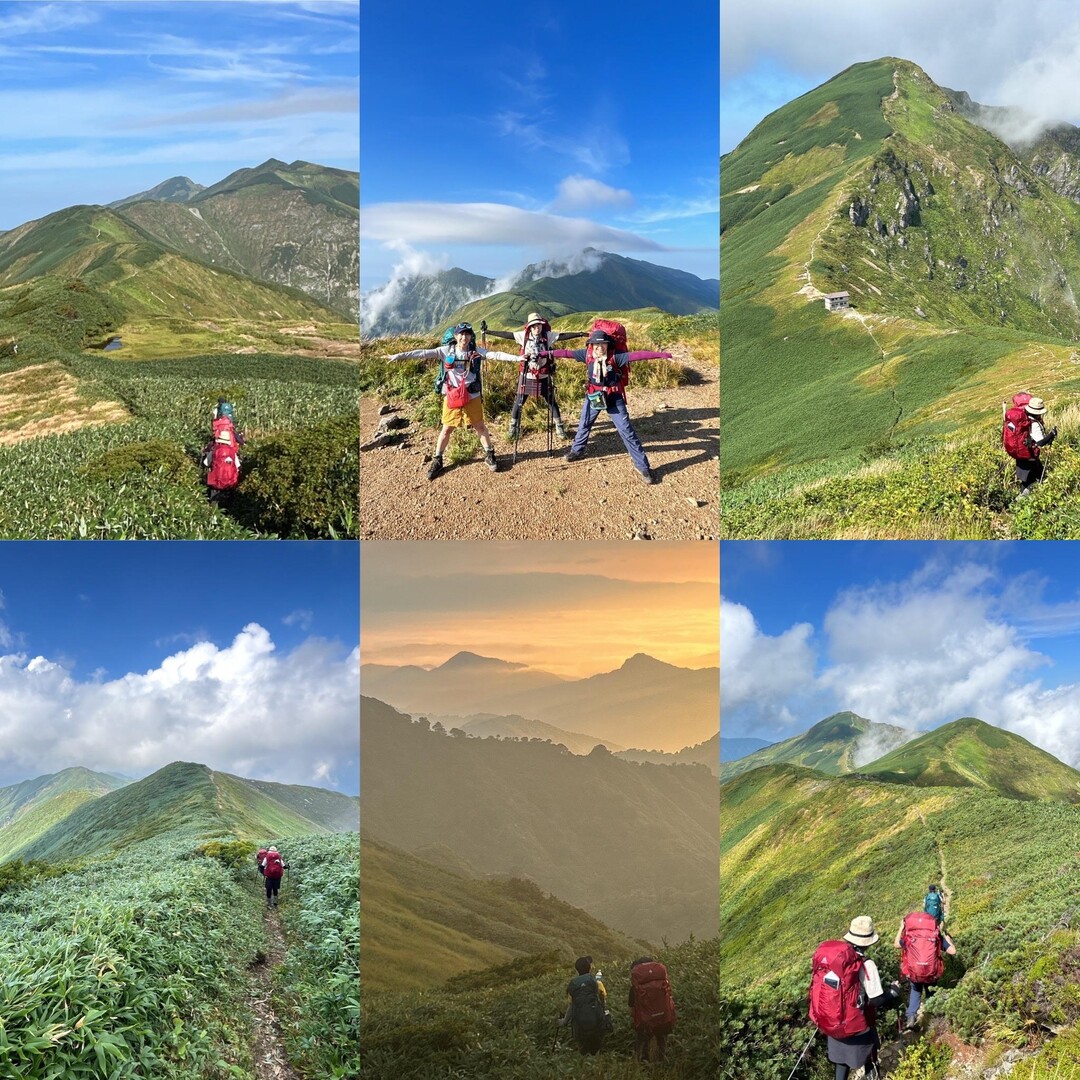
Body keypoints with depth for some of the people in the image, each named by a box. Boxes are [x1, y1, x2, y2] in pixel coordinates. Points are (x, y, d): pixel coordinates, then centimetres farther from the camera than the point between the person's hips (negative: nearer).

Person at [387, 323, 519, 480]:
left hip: (472, 396, 0)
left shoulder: (476, 352, -3)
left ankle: (489, 455, 25)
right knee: (447, 429, 7)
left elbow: (495, 355, -12)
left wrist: (516, 358, -24)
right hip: (452, 397, 0)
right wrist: (400, 355, -18)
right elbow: (424, 353, -11)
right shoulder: (446, 351, -5)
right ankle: (437, 460, 18)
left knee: (480, 426, 10)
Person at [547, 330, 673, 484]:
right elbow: (566, 353, -9)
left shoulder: (615, 356, -18)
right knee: (584, 425, 22)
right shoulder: (587, 354, -9)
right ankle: (577, 450, 50)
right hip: (593, 397, 3)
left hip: (613, 398, -3)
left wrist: (662, 355, -34)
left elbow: (636, 355, -27)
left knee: (627, 431, -4)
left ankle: (643, 467, 0)